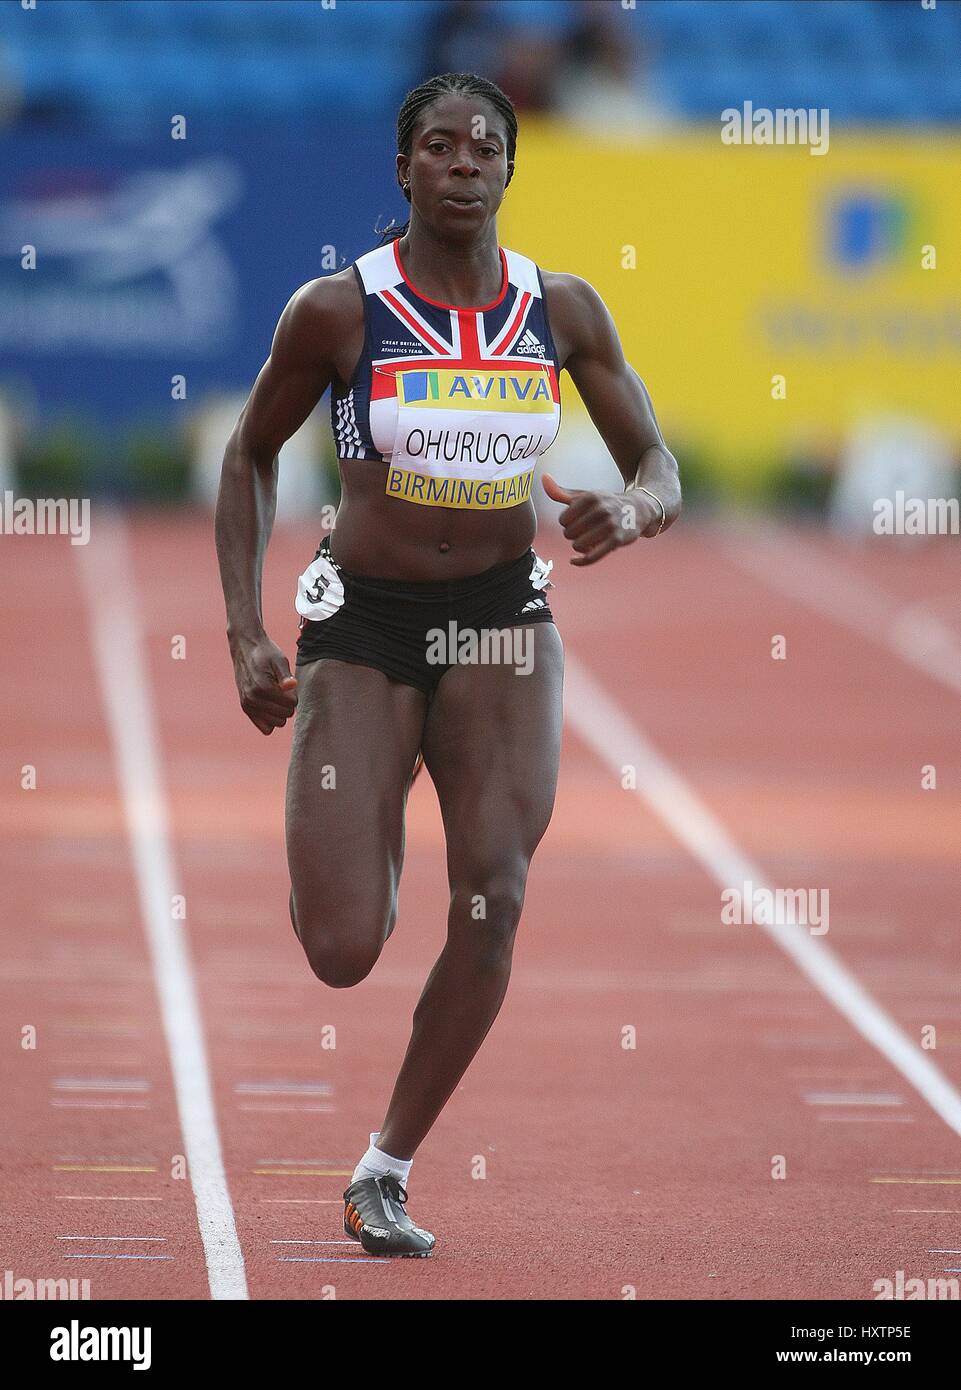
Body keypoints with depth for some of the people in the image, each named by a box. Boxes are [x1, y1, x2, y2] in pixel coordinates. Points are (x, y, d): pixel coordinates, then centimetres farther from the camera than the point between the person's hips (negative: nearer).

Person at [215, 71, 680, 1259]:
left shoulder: (561, 310, -3)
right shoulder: (336, 311, -10)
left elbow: (662, 475, 3)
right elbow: (249, 455, 4)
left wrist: (632, 512, -22)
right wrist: (244, 636, -3)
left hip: (501, 622, 2)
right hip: (363, 625, -2)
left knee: (494, 900, -16)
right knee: (341, 956, -8)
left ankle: (385, 1173, 0)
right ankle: (366, 840, 31)